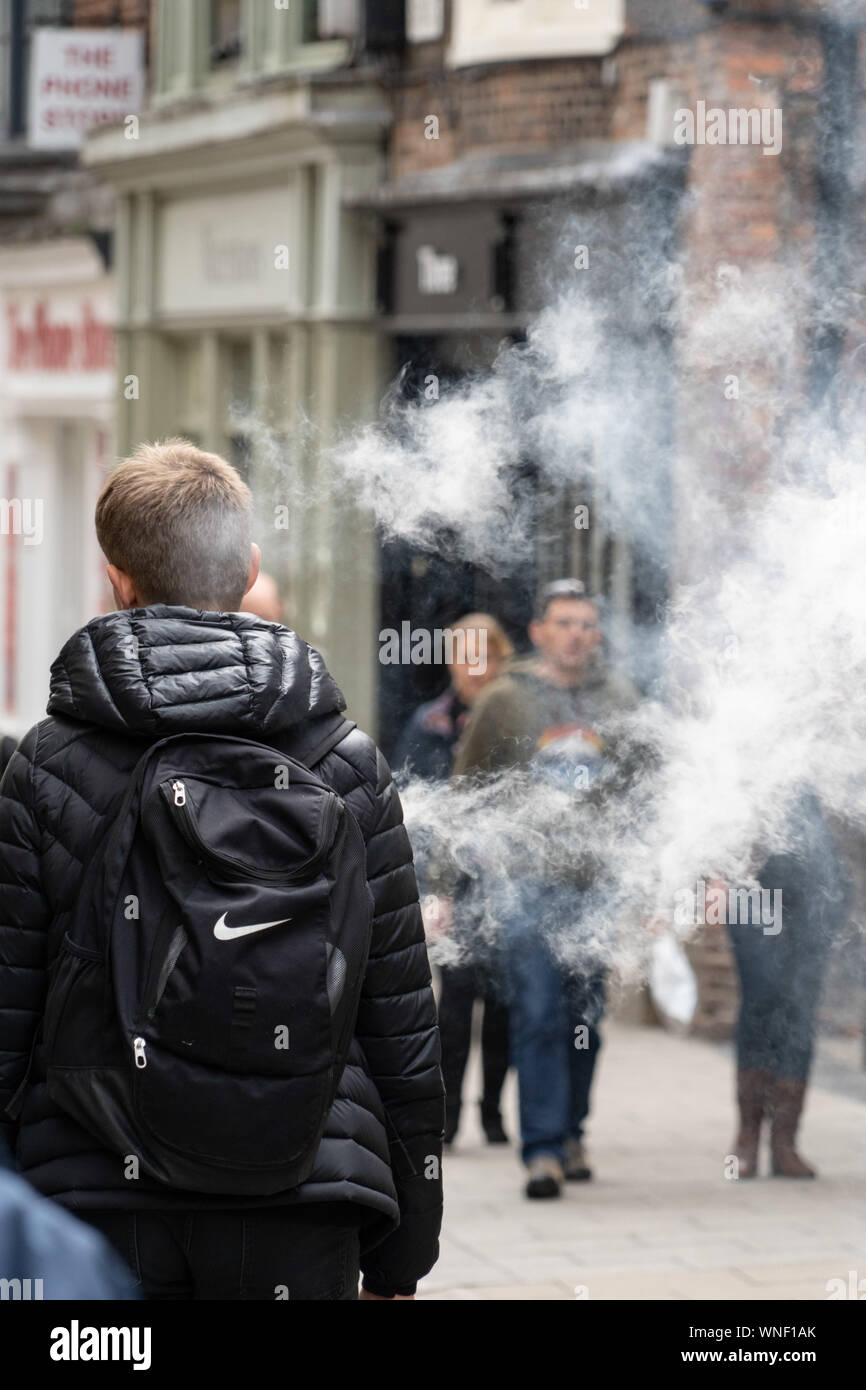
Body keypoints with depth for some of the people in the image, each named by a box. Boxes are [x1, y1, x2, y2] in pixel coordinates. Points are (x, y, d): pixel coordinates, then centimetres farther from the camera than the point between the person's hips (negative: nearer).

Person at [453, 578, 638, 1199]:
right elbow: (466, 789, 8)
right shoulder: (507, 698, 3)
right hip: (531, 883, -3)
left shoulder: (620, 700, 10)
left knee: (585, 1018, 8)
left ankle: (570, 1133, 24)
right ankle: (543, 1149, -12)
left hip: (600, 884, 3)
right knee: (538, 1014, -11)